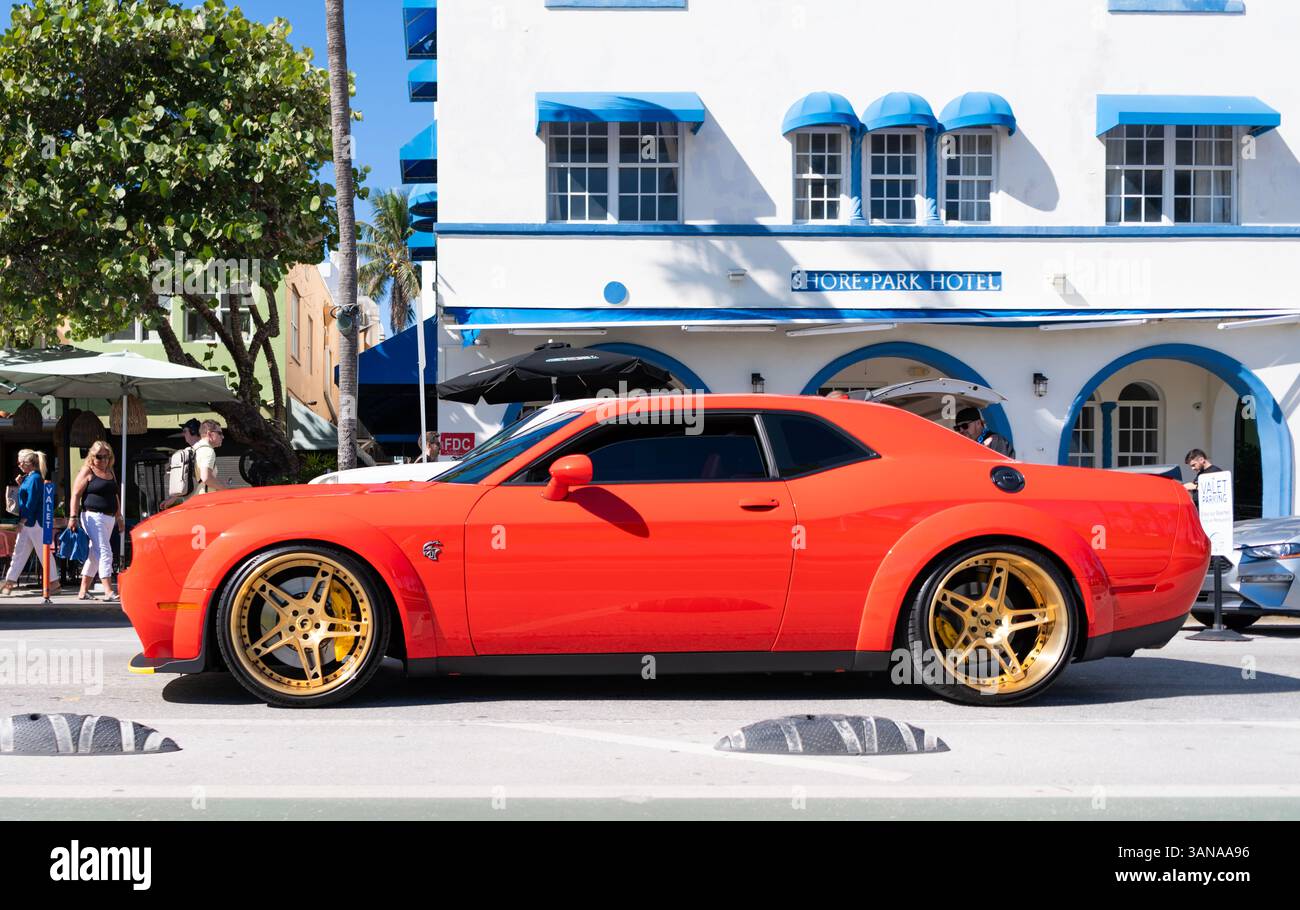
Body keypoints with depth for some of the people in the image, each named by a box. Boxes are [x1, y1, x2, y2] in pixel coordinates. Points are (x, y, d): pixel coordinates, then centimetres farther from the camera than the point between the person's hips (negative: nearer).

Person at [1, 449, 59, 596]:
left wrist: (22, 521, -17)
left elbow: (31, 503, -19)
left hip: (34, 522, -10)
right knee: (19, 551, 10)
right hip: (27, 522, 10)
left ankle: (54, 583, 5)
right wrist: (20, 484, 5)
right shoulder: (28, 478, 13)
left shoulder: (35, 478, -16)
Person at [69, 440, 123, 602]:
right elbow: (76, 494, -8)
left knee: (94, 555, 10)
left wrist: (119, 516, 22)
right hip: (93, 516, -8)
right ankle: (109, 591, -20)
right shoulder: (87, 471, -3)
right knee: (104, 552, -15)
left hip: (109, 518, 8)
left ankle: (83, 591, 16)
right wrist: (73, 517, -14)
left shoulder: (110, 473, 18)